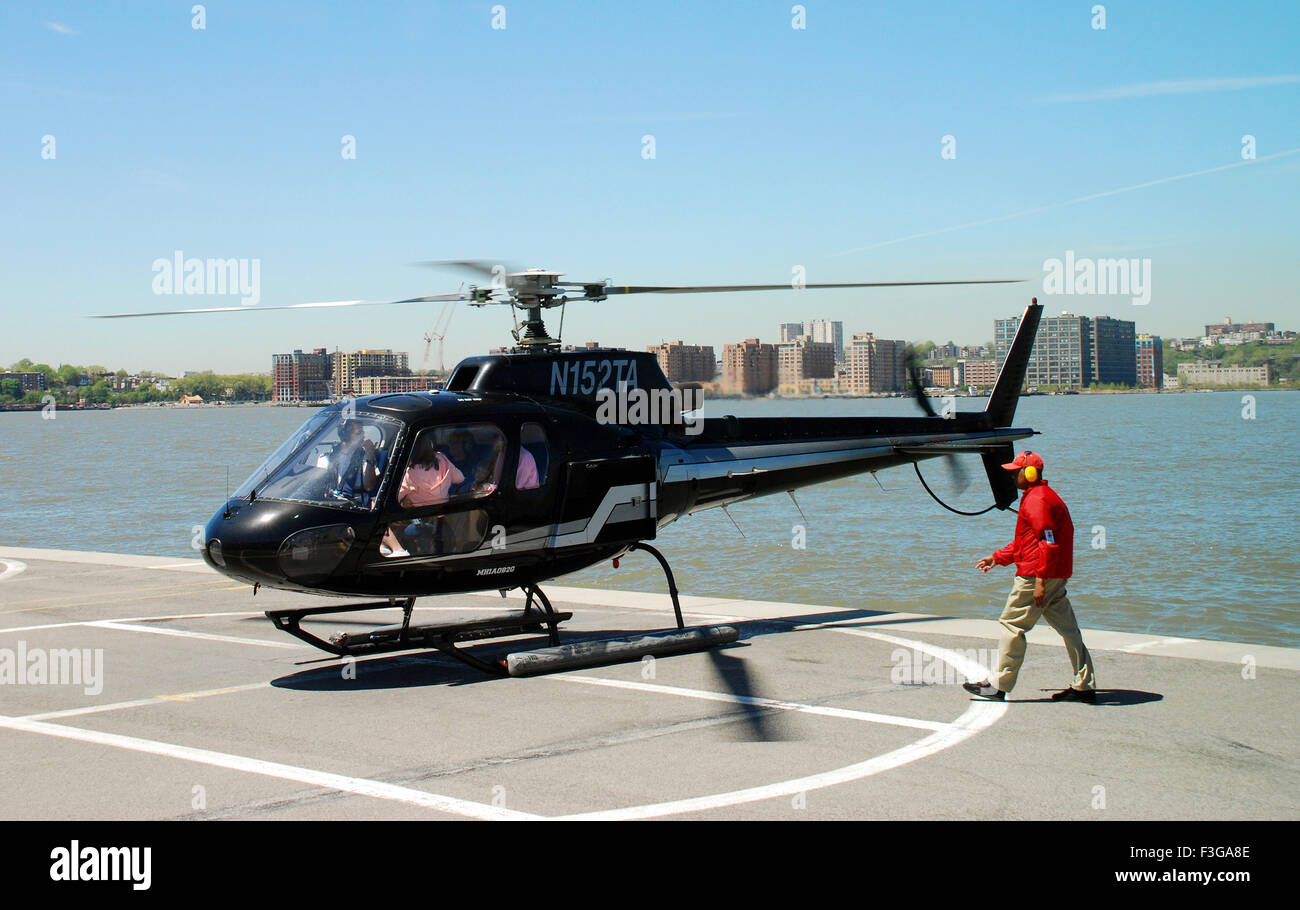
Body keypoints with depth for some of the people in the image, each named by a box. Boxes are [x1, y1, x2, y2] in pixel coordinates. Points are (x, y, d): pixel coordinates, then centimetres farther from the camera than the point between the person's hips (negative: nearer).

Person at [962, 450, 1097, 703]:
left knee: (1012, 624, -3)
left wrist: (1040, 580, -26)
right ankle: (1085, 686, 11)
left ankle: (999, 685, 1)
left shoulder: (1036, 500, -14)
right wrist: (997, 558, 28)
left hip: (1035, 576, -11)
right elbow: (1025, 540, 28)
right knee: (1067, 628, 9)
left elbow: (1049, 542, -23)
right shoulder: (1046, 496, 21)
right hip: (1057, 576, 11)